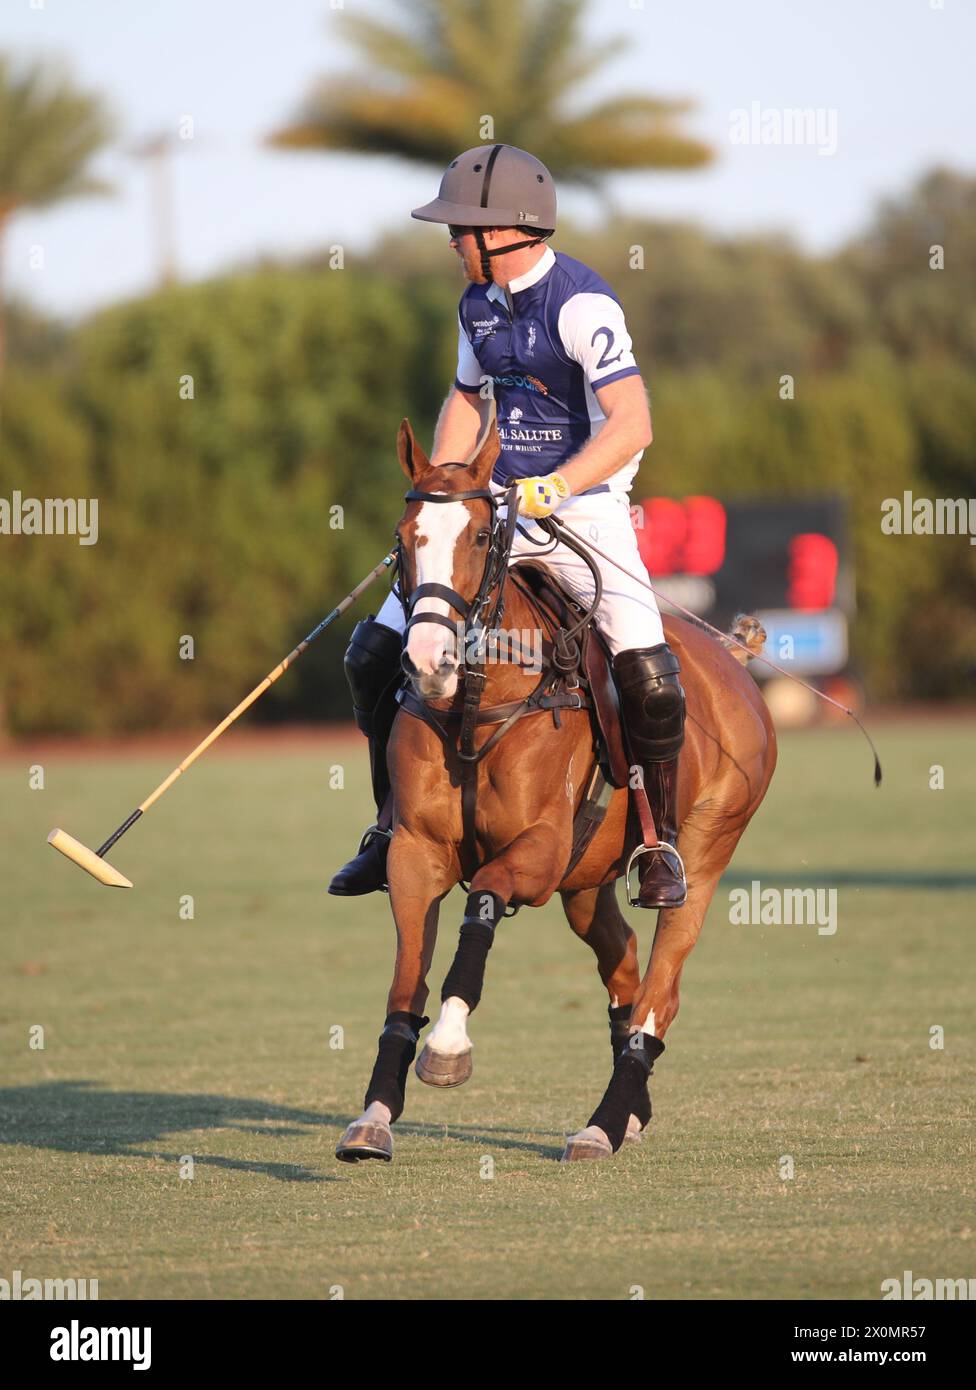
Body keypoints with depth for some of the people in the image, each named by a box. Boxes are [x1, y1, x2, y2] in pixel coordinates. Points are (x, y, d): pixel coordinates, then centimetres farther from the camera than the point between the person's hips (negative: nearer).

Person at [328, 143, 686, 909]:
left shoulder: (582, 304, -17)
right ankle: (393, 828, 12)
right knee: (377, 651, -2)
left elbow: (632, 425, -26)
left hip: (586, 505, -7)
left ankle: (661, 841, -4)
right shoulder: (479, 305, 7)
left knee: (648, 674, -25)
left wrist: (548, 491, -35)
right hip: (496, 505, 7)